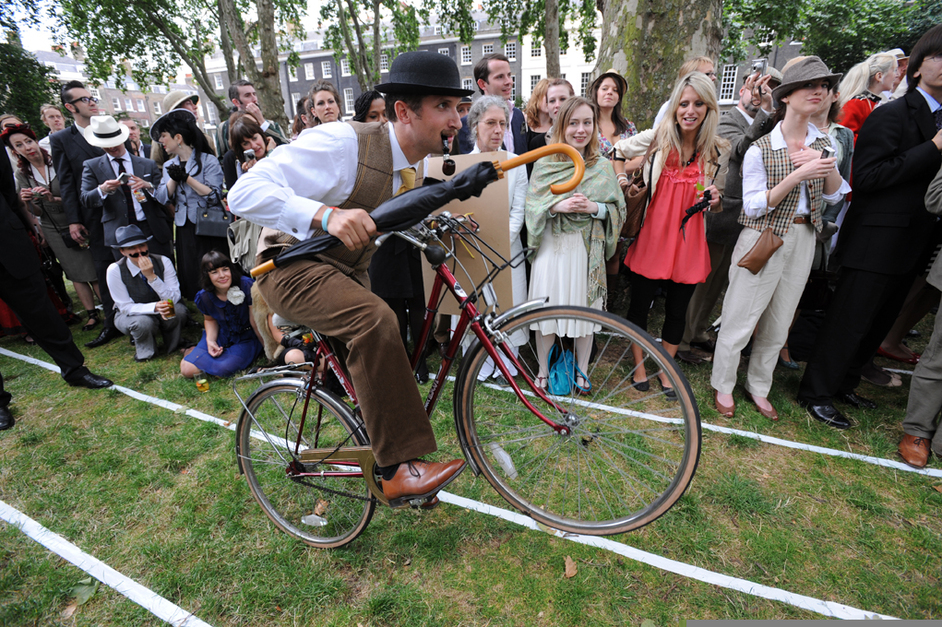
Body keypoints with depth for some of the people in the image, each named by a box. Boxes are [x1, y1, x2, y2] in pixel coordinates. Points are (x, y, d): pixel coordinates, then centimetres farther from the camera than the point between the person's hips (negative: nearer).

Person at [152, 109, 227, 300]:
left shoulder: (208, 161, -2)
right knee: (190, 279, 6)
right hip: (184, 229, 5)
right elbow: (162, 198, 6)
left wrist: (186, 178, -15)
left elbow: (214, 196, -12)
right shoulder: (169, 166, 16)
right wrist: (174, 178, -7)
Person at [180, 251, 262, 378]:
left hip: (246, 338, -3)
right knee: (187, 370, -12)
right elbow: (210, 320, 13)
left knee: (222, 369, -26)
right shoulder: (203, 297, -8)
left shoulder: (247, 286, -24)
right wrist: (210, 341, -6)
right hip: (220, 337, 3)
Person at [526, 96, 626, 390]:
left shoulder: (602, 167, 5)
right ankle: (543, 371, 24)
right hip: (551, 247, -1)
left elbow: (619, 209, 5)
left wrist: (594, 207, -14)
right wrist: (558, 206, -19)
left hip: (587, 248, 1)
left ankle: (581, 371, 28)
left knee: (585, 309, 8)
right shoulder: (544, 164, 2)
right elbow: (532, 206, -2)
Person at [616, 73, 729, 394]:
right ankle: (639, 367, 27)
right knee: (639, 305, 6)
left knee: (677, 310, 10)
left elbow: (718, 204, 12)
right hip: (650, 239, -1)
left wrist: (714, 199, -8)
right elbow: (616, 151, 12)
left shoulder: (719, 151, 4)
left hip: (688, 244, 2)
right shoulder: (655, 139, -1)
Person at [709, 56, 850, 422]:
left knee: (778, 324, 12)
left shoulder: (823, 143, 7)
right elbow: (754, 206, -13)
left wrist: (827, 167, -8)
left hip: (803, 240, 6)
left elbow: (834, 195, 11)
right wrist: (797, 175, -23)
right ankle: (722, 385, 18)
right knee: (740, 320, -2)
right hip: (763, 240, -6)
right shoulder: (760, 149, -10)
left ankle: (758, 387, 29)